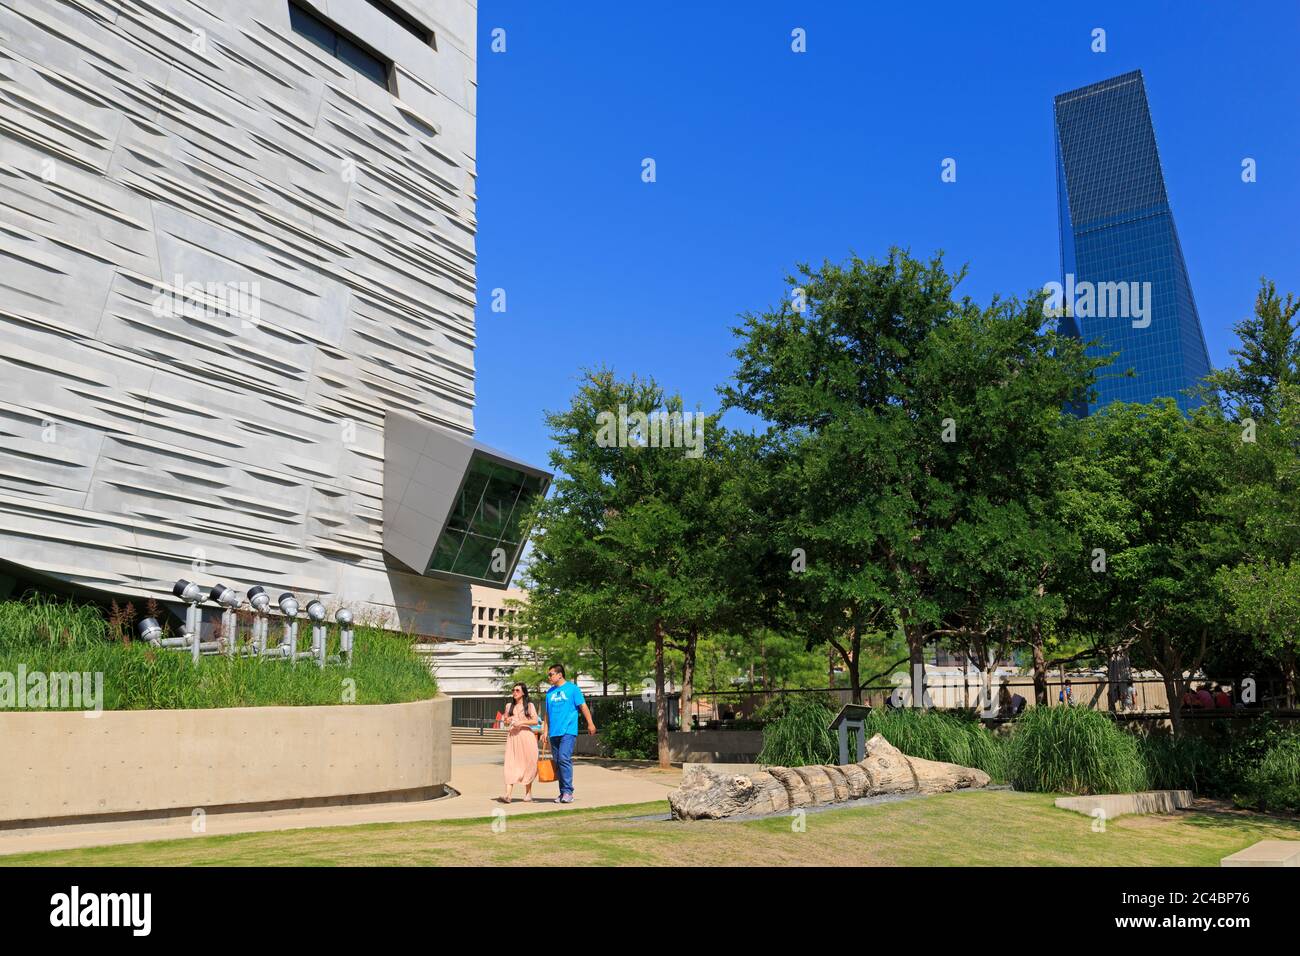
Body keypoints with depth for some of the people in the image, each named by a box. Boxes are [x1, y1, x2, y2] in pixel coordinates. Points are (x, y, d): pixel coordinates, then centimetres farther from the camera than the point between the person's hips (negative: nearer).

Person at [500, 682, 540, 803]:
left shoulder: (529, 705, 6)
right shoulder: (509, 706, 16)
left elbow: (535, 721, -3)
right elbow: (505, 721, 22)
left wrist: (521, 722, -13)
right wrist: (506, 721, -1)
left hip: (526, 735, -2)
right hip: (512, 736, 2)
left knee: (527, 764, 1)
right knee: (511, 764, -10)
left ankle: (528, 794, 14)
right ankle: (507, 795, -21)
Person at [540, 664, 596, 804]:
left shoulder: (572, 688, 1)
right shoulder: (550, 692, 15)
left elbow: (583, 706, -1)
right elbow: (547, 713, 19)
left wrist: (590, 723, -7)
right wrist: (545, 730, 13)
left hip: (568, 731, -6)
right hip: (554, 733, 6)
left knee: (564, 758, -17)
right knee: (557, 762, 6)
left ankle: (568, 791, -14)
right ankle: (562, 793, 14)